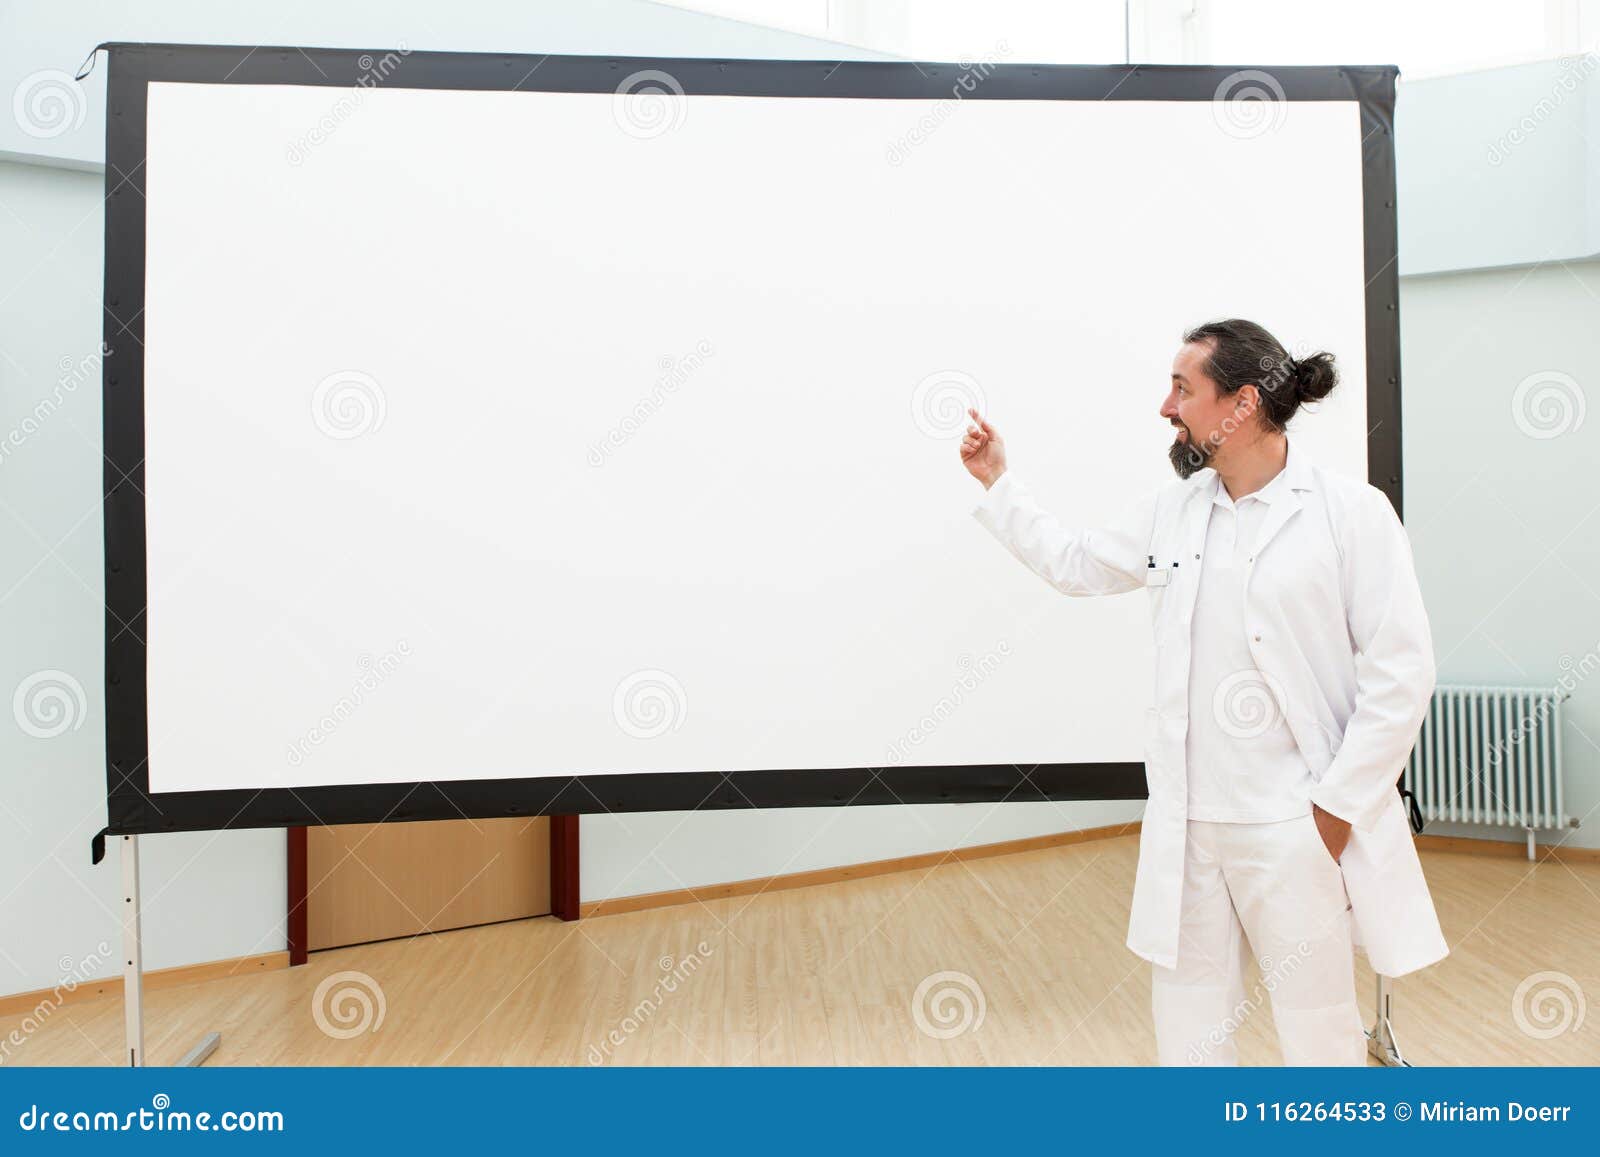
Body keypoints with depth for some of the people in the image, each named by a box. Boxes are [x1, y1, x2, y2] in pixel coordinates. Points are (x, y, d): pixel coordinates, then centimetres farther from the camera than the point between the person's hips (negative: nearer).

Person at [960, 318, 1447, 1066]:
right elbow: (1075, 564, 23)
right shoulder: (1172, 510, 7)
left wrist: (1337, 805, -11)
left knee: (1319, 1032, 9)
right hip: (1186, 824, 5)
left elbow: (1400, 672, -10)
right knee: (1187, 1023, 15)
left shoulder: (1350, 511, -9)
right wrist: (997, 482, 19)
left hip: (1296, 827, -5)